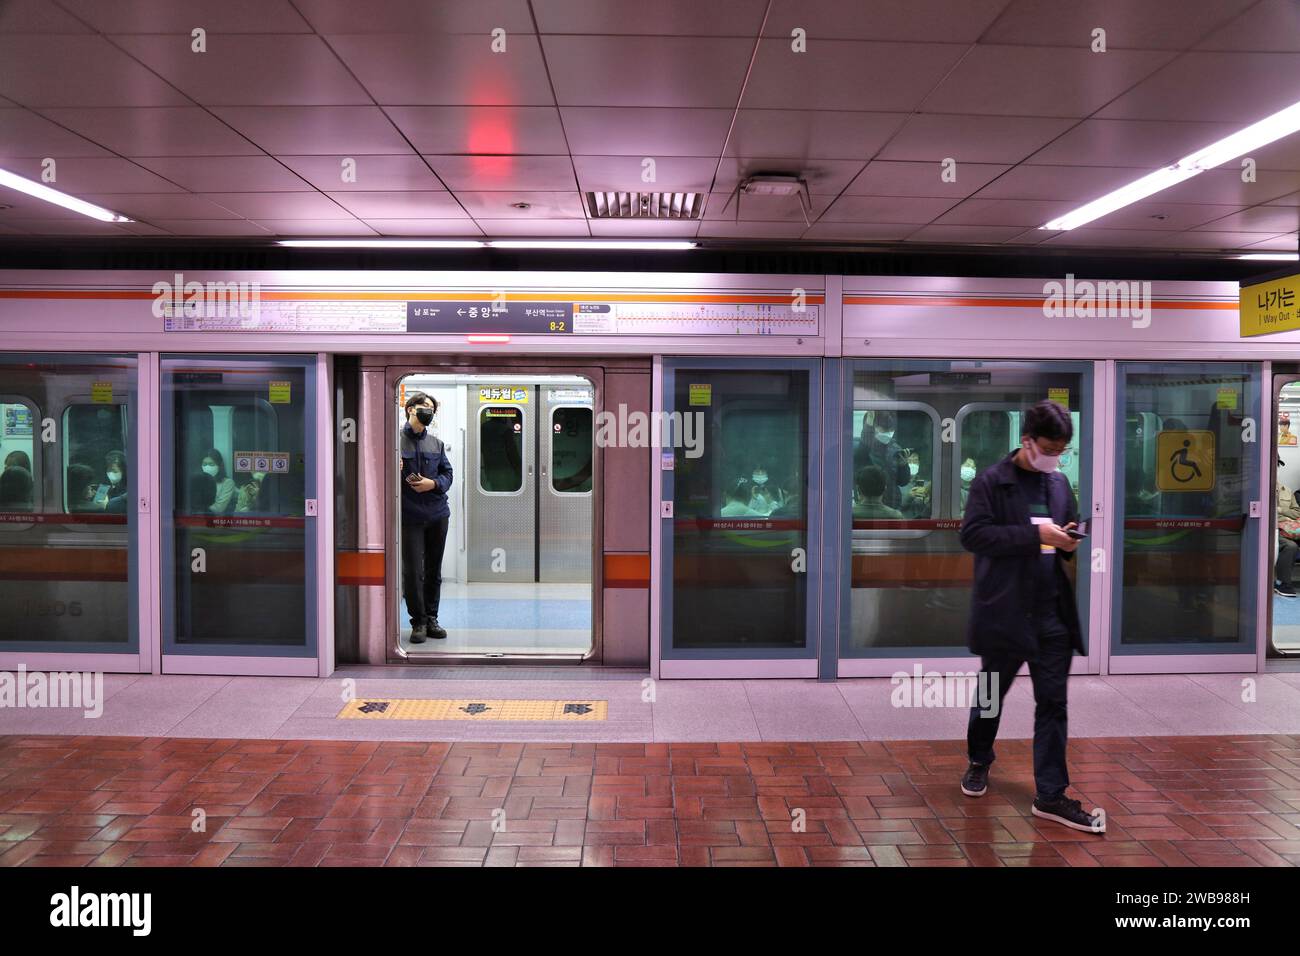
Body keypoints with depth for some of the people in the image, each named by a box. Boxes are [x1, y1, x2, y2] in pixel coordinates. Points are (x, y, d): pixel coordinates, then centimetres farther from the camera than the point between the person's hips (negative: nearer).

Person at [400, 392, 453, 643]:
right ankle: (418, 622, 8)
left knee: (434, 570, 12)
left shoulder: (436, 444, 12)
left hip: (437, 515, 5)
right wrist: (396, 471, -24)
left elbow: (447, 473, 12)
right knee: (413, 571, -4)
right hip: (409, 517, -5)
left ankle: (431, 619, 22)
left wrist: (432, 484, -7)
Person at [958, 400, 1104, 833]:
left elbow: (1070, 531, 20)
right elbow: (972, 534, -17)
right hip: (1004, 610, -4)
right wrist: (1035, 534, -22)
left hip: (1053, 612, 5)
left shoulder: (1060, 483, 9)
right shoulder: (991, 481, -8)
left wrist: (1070, 542, -4)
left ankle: (1050, 796, 10)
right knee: (991, 695, 13)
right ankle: (979, 762, 37)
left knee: (1053, 703, 4)